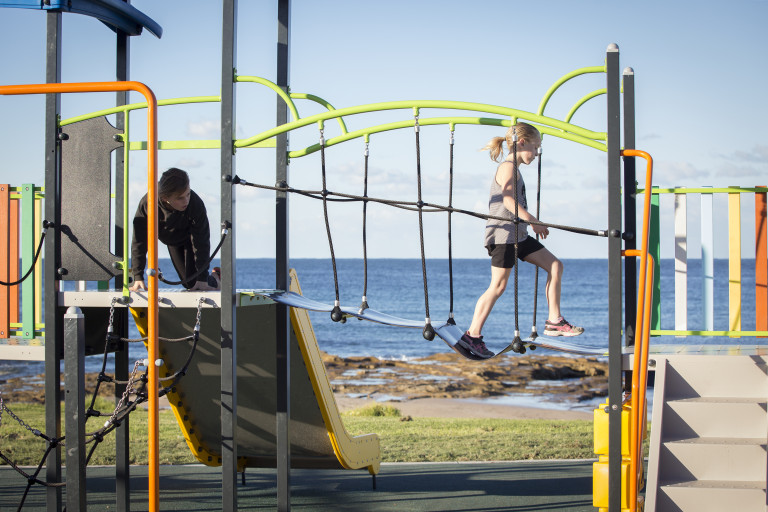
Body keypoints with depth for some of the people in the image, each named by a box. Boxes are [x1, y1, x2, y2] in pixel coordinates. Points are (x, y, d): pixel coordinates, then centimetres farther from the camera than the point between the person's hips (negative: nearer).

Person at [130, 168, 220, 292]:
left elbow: (201, 243, -33)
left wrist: (202, 278, -36)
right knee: (188, 283, 10)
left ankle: (216, 278, 18)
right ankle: (216, 278, 41)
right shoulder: (146, 204, -37)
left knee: (194, 281, -14)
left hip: (190, 237, -3)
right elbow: (139, 242, -28)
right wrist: (138, 277, -31)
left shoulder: (196, 205, -41)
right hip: (172, 242, 3)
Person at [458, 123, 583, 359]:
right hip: (503, 234, -10)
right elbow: (509, 200, -25)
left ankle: (554, 321, 6)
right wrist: (534, 221, -25)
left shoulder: (514, 169, 20)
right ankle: (472, 335, -5)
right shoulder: (508, 167, -11)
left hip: (517, 234, 10)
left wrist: (531, 222, 12)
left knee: (555, 265, 6)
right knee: (497, 286, -9)